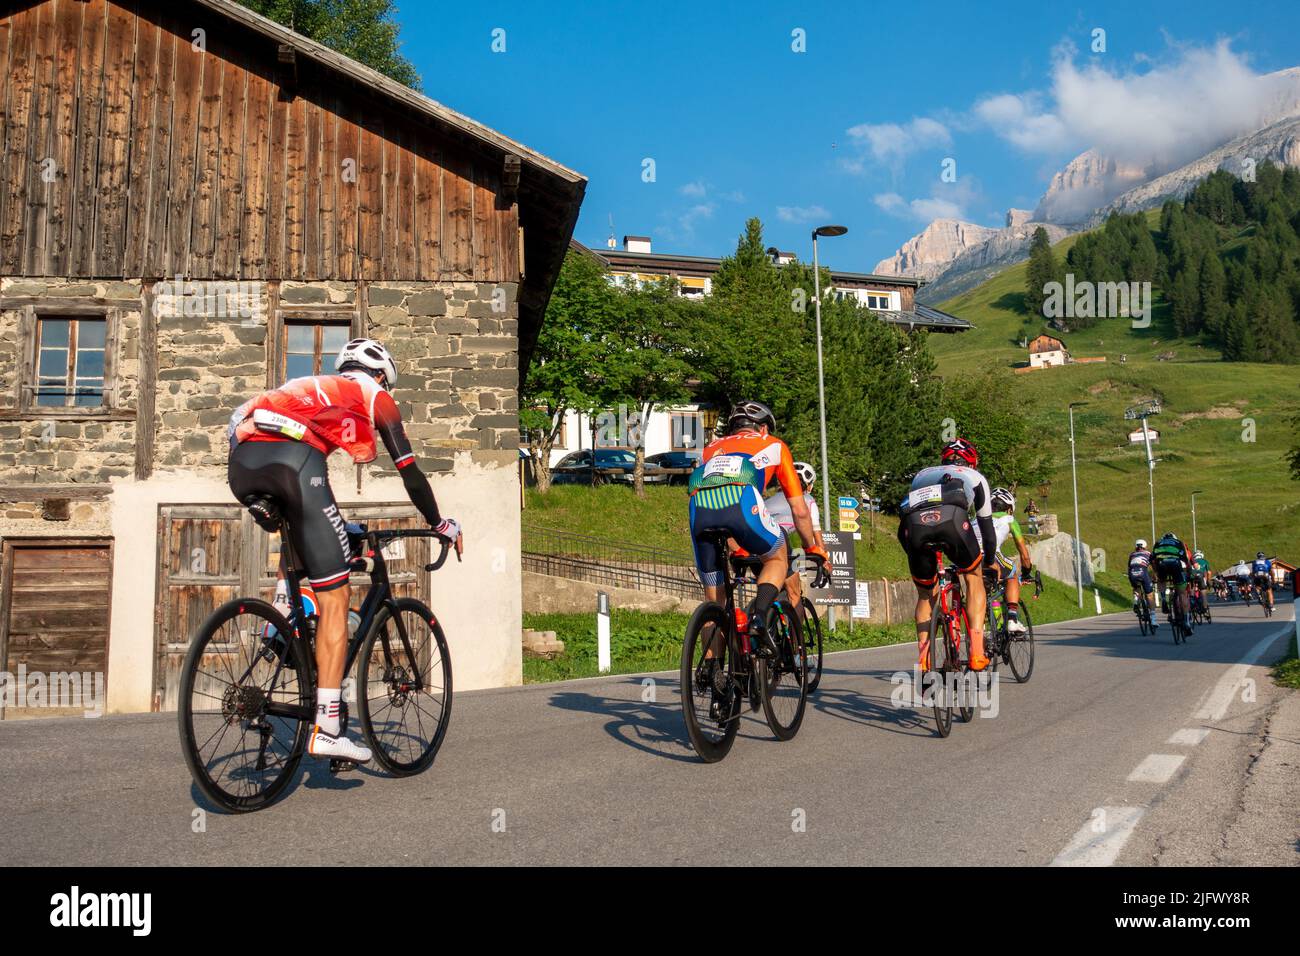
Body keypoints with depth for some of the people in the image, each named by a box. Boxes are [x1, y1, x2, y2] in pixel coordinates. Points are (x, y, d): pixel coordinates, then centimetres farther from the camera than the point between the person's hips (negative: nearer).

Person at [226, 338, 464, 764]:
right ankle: (326, 729, -1)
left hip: (241, 460, 6)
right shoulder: (374, 395, 25)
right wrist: (441, 524, 33)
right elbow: (409, 472, 22)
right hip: (291, 459, -6)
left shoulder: (309, 387, 40)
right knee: (334, 598, 0)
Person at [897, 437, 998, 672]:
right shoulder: (974, 476, 37)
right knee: (974, 577, 25)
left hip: (912, 523, 2)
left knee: (926, 595, 24)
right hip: (951, 518, -2)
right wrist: (990, 562, 56)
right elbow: (986, 524, 41)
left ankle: (923, 663, 16)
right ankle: (977, 652, 13)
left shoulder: (922, 474, 44)